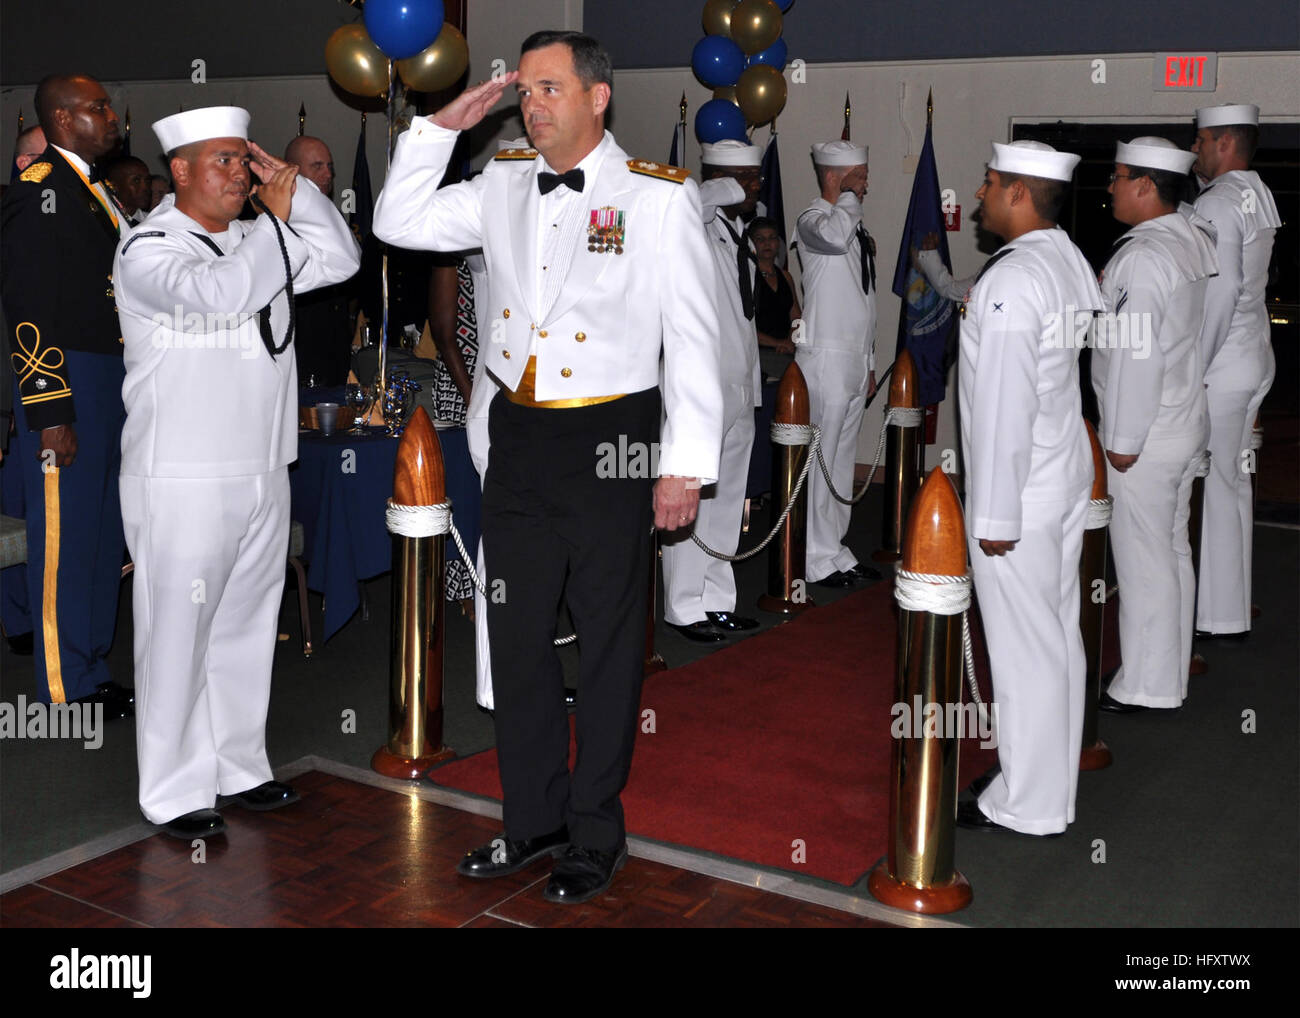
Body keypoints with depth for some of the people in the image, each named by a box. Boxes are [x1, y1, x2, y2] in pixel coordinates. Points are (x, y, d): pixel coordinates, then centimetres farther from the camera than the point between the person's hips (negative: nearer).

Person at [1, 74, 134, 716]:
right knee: (64, 535, -2)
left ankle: (90, 670, 28)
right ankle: (67, 692, 9)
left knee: (102, 532, 16)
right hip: (65, 384, -9)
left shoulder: (92, 190, 18)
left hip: (111, 383, 9)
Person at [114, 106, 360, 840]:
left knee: (247, 629, 14)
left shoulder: (256, 241, 15)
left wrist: (295, 187, 2)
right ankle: (176, 792, 10)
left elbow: (341, 259, 12)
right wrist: (276, 219, -13)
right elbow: (222, 291, -25)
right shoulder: (149, 250, -8)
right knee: (178, 636, -1)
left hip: (263, 475, 7)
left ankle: (239, 767, 27)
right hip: (181, 483, -7)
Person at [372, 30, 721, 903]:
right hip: (518, 437, 5)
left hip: (609, 442, -5)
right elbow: (399, 223, 15)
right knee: (518, 637, 14)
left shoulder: (658, 195, -7)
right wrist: (443, 126, 5)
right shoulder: (504, 183, 8)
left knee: (608, 645, 8)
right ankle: (533, 820, 32)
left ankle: (597, 836, 25)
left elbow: (694, 338, -8)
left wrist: (686, 466, -12)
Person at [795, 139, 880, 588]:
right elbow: (833, 236, -35)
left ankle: (836, 549, 20)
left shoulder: (856, 227, 20)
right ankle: (817, 559, -1)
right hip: (826, 359, -9)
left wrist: (870, 362, 20)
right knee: (820, 460, -6)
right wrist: (848, 197, -16)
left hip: (856, 360, 9)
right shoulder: (812, 219, -7)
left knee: (843, 460, 13)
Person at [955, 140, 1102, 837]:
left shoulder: (1011, 282, -21)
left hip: (1021, 495, -9)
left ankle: (1028, 806, 15)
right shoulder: (1071, 262, 7)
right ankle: (1055, 783, 31)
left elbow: (1005, 407, -23)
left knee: (1023, 648, 2)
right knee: (1060, 635, 17)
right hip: (1068, 478, 9)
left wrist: (995, 514, -20)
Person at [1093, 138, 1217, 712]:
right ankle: (1172, 673, 29)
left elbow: (1136, 354, -24)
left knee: (1143, 559, 0)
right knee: (1173, 550, 17)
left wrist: (1123, 440, -18)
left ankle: (1146, 687, 10)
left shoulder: (1141, 257, -21)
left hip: (1145, 438, -9)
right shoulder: (1196, 238, 8)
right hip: (1187, 424, 9)